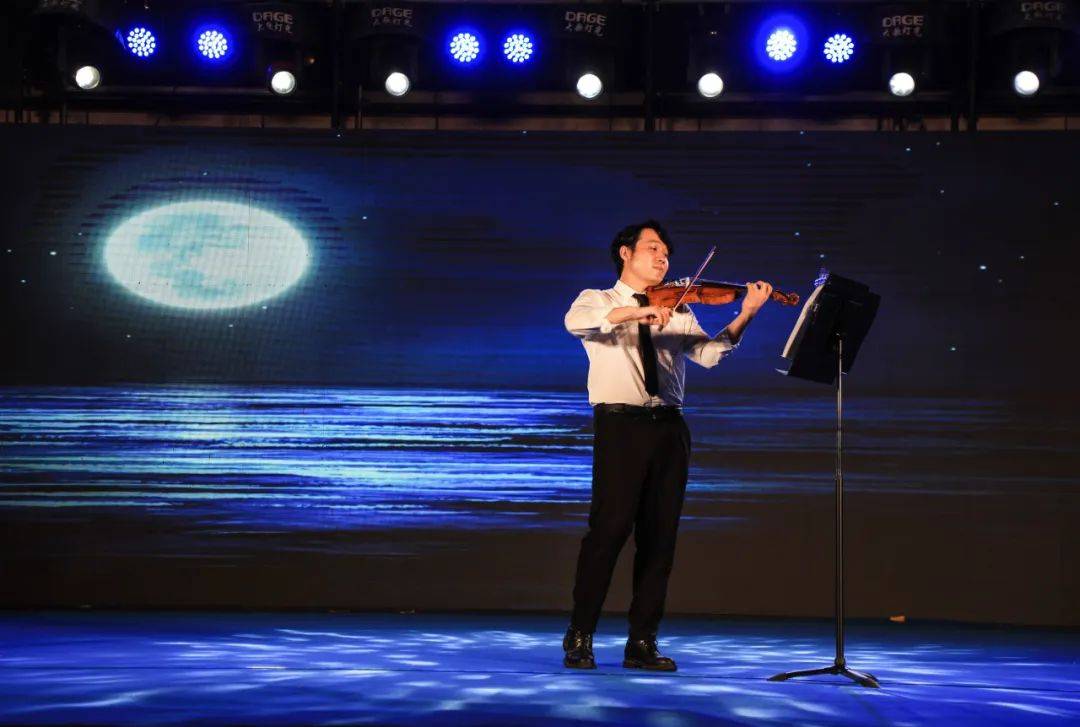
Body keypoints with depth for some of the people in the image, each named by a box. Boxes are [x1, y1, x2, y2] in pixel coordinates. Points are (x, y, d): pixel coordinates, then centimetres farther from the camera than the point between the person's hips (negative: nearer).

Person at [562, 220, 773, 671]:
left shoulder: (677, 312, 20)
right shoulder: (597, 301, 10)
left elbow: (709, 354, 4)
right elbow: (576, 322, -14)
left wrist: (744, 316, -10)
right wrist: (636, 312, -24)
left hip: (668, 429, 4)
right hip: (620, 425, -4)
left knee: (660, 534, 1)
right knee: (610, 527, -13)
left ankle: (642, 642, 7)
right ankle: (579, 637, -4)